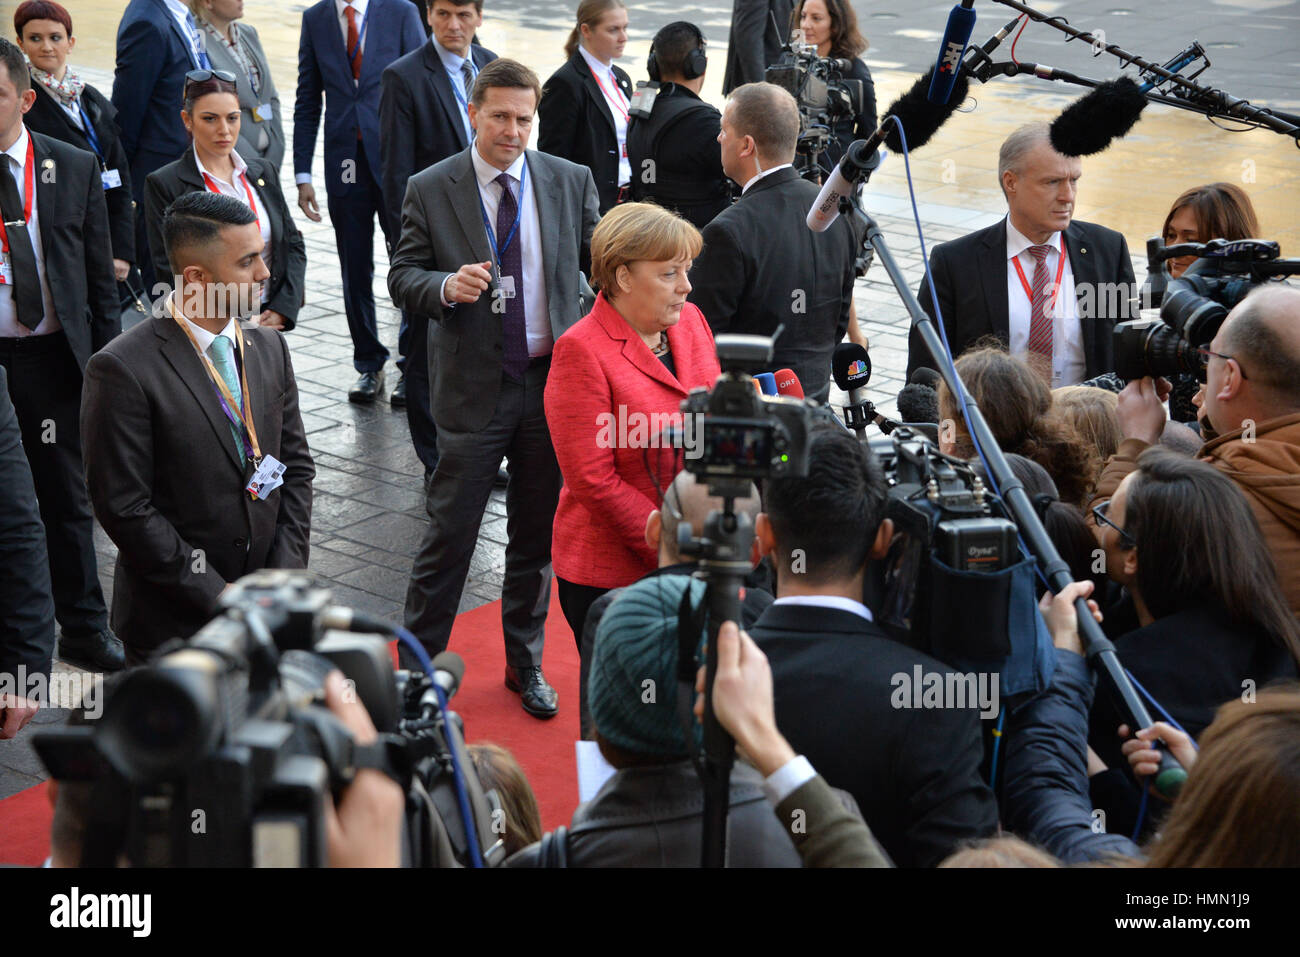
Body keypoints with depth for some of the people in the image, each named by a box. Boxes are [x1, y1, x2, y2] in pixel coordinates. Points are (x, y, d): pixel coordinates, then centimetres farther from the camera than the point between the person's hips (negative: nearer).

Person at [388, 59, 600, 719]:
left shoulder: (570, 182, 3)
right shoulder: (430, 190, -3)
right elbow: (402, 279, -2)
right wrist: (446, 286, -23)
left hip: (553, 381, 3)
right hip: (473, 387, -2)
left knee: (538, 534, 14)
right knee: (449, 534, 1)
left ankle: (525, 663, 30)